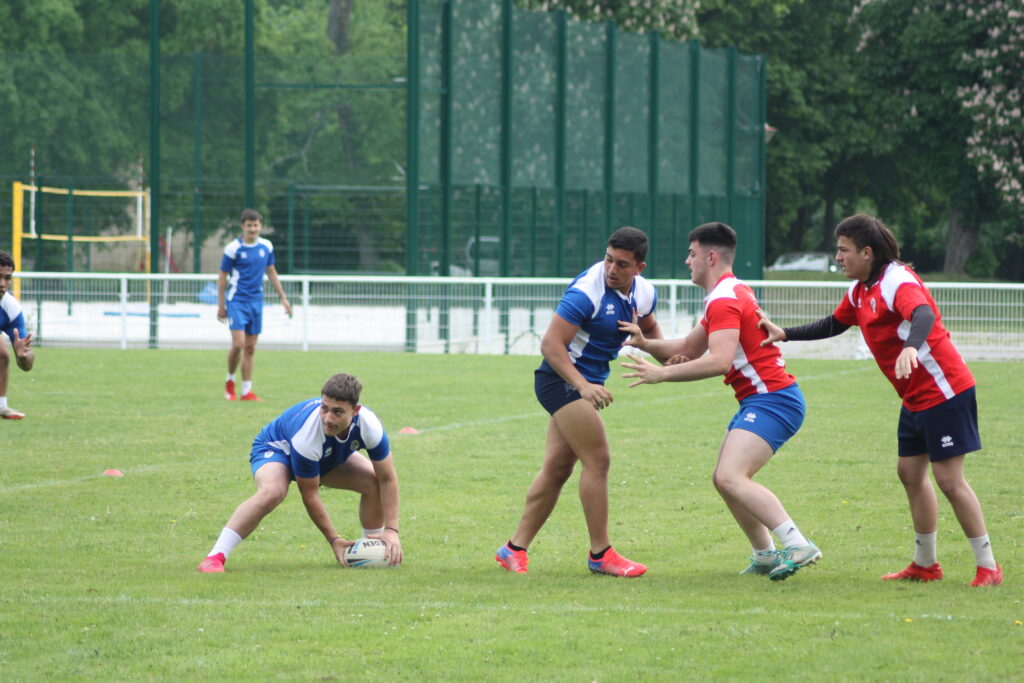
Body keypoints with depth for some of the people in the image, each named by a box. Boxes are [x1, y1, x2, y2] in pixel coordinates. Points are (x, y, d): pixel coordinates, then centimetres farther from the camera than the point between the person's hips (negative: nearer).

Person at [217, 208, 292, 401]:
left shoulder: (266, 246, 5)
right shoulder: (233, 248, -8)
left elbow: (271, 272, 18)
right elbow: (222, 277, -3)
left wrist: (283, 297, 16)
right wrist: (221, 305, -4)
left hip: (256, 301, 4)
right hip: (236, 301, -4)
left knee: (250, 348, 4)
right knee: (238, 344, -14)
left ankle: (246, 391, 8)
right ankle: (230, 381, 10)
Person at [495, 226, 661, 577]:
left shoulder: (644, 293, 2)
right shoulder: (587, 291, -23)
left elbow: (649, 329, 23)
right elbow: (550, 344, -24)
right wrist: (583, 386, -32)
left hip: (586, 383, 9)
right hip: (561, 378, -9)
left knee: (557, 467, 8)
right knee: (598, 460, -12)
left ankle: (515, 548, 13)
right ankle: (600, 554, -6)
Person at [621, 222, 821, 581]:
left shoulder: (725, 300, -14)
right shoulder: (729, 294, 20)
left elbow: (720, 361, -28)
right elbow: (689, 349, 23)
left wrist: (662, 373, -24)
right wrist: (646, 343, 7)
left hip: (772, 400, -11)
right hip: (759, 400, 11)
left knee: (731, 477, -23)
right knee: (724, 479, 15)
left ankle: (798, 546, -30)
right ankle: (765, 555, 19)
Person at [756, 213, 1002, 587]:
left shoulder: (897, 282, -21)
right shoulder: (860, 290, 9)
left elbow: (923, 316, -41)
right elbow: (834, 324, 25)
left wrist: (911, 347, -61)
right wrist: (784, 333, 17)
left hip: (944, 391, -10)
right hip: (916, 398, 10)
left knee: (948, 478, -9)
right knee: (910, 471, 12)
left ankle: (988, 567, -3)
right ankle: (926, 565, 22)